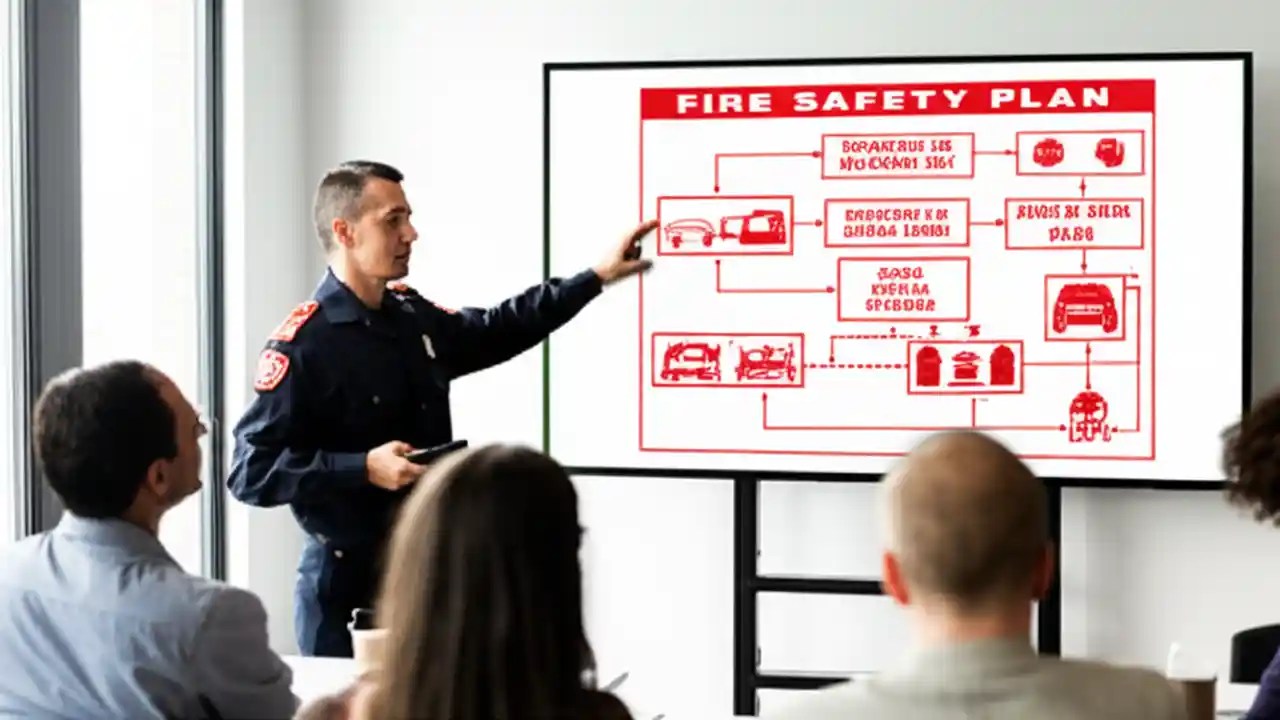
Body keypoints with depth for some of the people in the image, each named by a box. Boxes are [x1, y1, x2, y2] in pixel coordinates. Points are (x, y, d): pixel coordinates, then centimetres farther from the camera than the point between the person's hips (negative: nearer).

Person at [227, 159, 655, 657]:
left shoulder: (415, 317, 8)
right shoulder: (304, 343, -16)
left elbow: (497, 331, 26)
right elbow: (250, 470, -19)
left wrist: (597, 278, 22)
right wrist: (365, 468, -26)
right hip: (347, 585, -7)